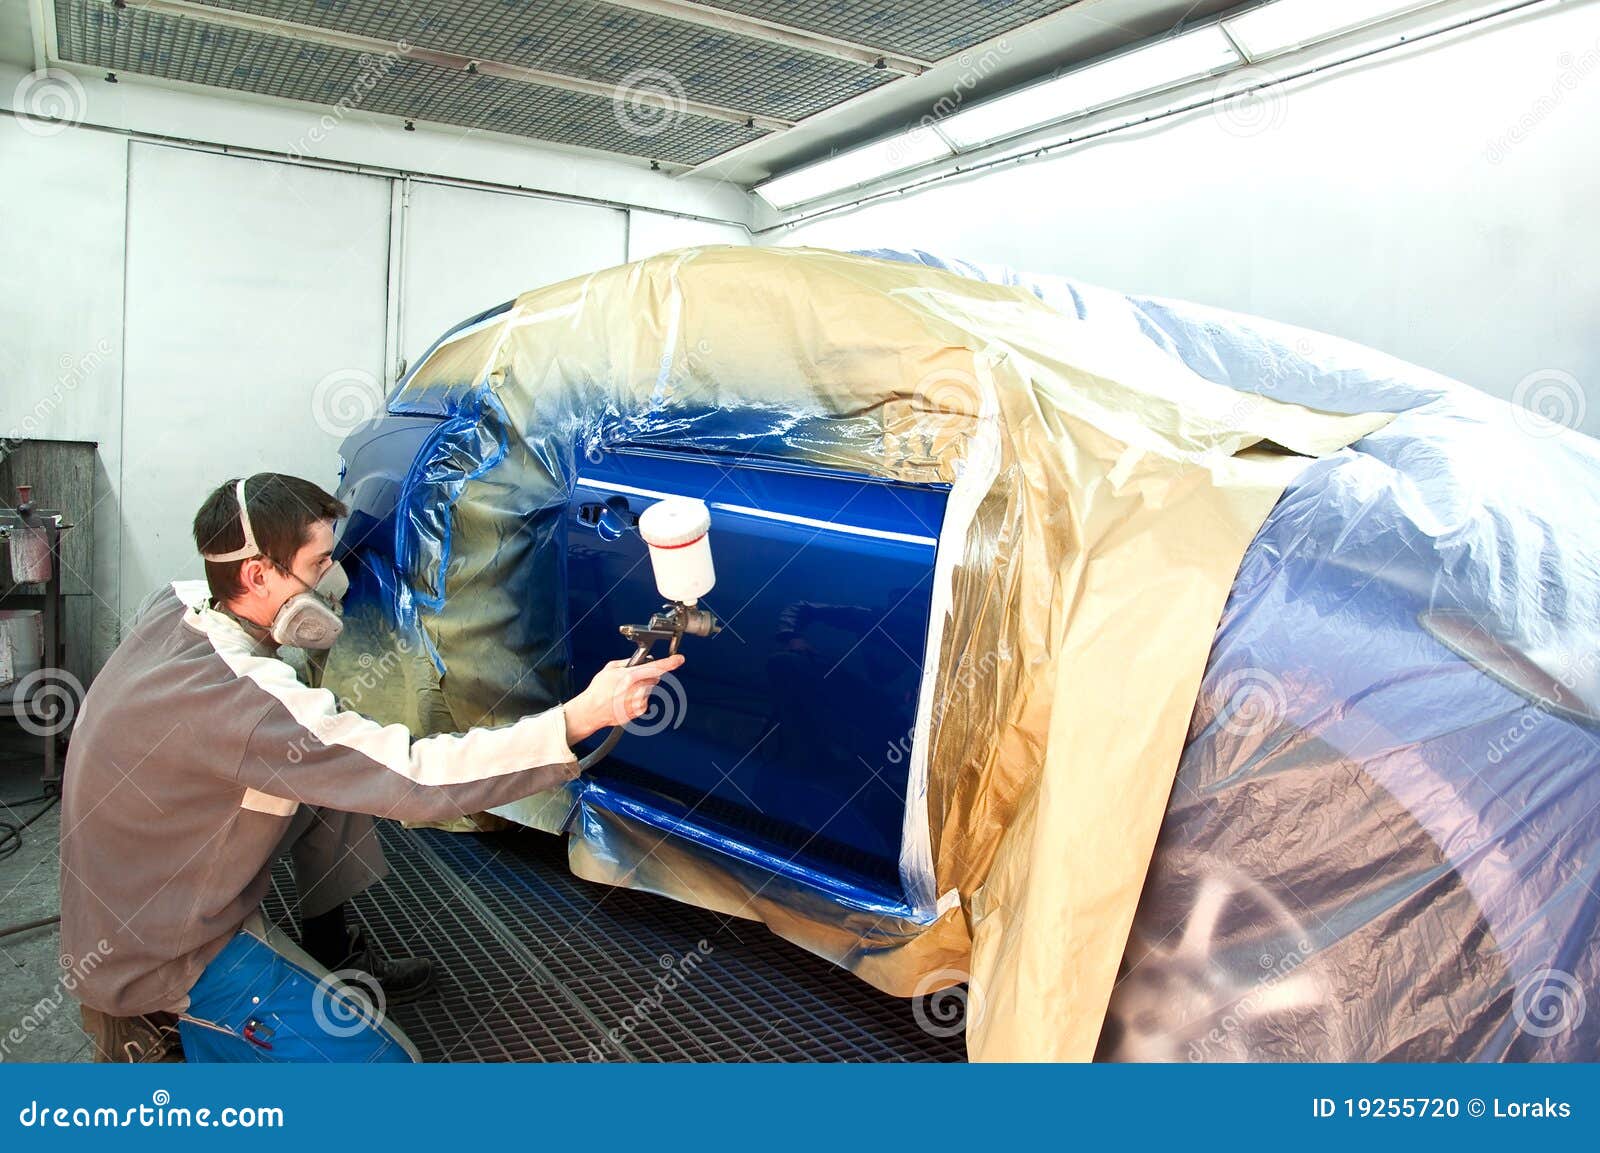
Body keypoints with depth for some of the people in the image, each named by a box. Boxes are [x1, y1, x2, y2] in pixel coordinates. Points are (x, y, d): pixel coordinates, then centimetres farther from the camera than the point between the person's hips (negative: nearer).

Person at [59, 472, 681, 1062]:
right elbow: (418, 777, -38)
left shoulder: (178, 605, -7)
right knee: (383, 1064, -8)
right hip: (158, 957, -9)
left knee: (342, 775, 7)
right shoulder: (241, 695, -34)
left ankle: (333, 957, 19)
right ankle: (163, 1022, 3)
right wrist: (580, 717, -39)